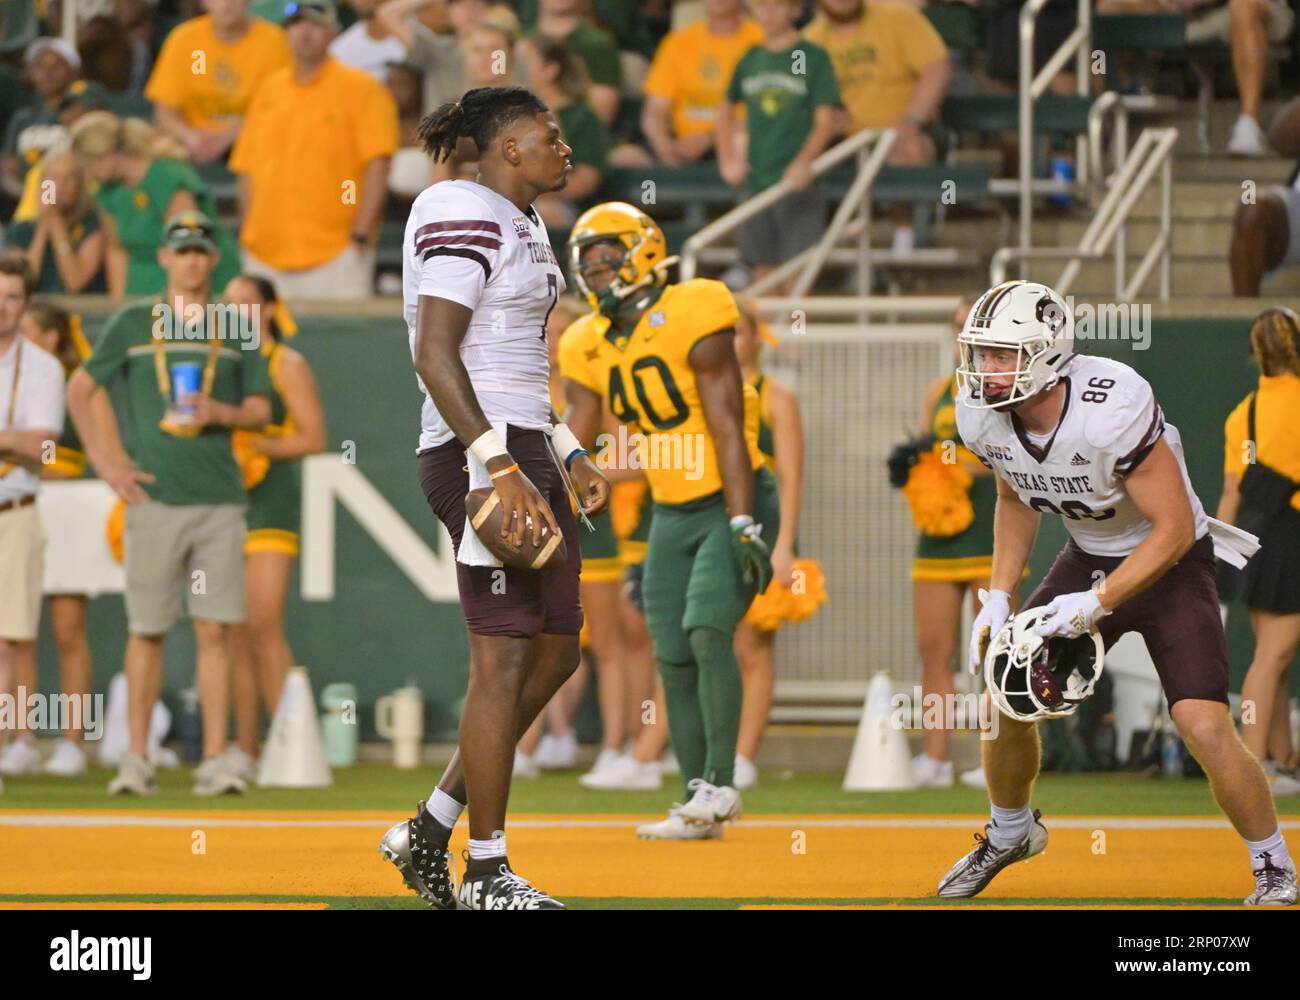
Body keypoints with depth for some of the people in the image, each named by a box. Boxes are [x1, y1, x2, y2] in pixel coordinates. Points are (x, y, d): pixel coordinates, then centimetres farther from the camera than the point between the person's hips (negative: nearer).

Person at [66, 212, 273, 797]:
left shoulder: (234, 331, 12)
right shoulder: (132, 325, 8)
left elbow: (260, 409, 15)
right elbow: (81, 390, 13)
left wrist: (221, 413, -6)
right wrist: (106, 461, 3)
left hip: (220, 501, 1)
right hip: (154, 496, -1)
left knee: (215, 630, -5)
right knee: (146, 631, 1)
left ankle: (215, 760, -5)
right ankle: (136, 760, 7)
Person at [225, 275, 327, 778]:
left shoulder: (288, 365, 1)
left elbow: (313, 438, -6)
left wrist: (256, 444, -15)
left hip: (271, 497, -5)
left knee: (264, 625, -15)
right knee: (236, 631, 2)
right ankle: (245, 749, 4)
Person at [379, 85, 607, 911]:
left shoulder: (522, 226, 19)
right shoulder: (467, 221, -13)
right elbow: (436, 355, -21)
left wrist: (569, 458, 19)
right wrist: (501, 469, -27)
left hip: (521, 451, 10)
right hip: (481, 455, -10)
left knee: (557, 652, 11)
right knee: (506, 660, -7)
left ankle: (430, 832, 17)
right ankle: (488, 873, 0)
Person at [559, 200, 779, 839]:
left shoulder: (691, 322, -18)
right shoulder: (590, 348, 3)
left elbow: (727, 430, -20)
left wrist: (743, 529, -23)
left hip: (734, 503, -7)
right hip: (671, 516, 7)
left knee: (708, 632, -23)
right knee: (674, 661, 3)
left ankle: (718, 785, -17)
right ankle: (700, 809, 10)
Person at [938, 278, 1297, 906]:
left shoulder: (1112, 407, -35)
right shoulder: (982, 416, -14)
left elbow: (1173, 530, -27)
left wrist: (1094, 606, -29)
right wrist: (999, 597, -1)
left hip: (1168, 564, -6)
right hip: (1088, 559, 6)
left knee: (1205, 730, -19)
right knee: (1006, 703, 4)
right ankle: (1011, 833, 34)